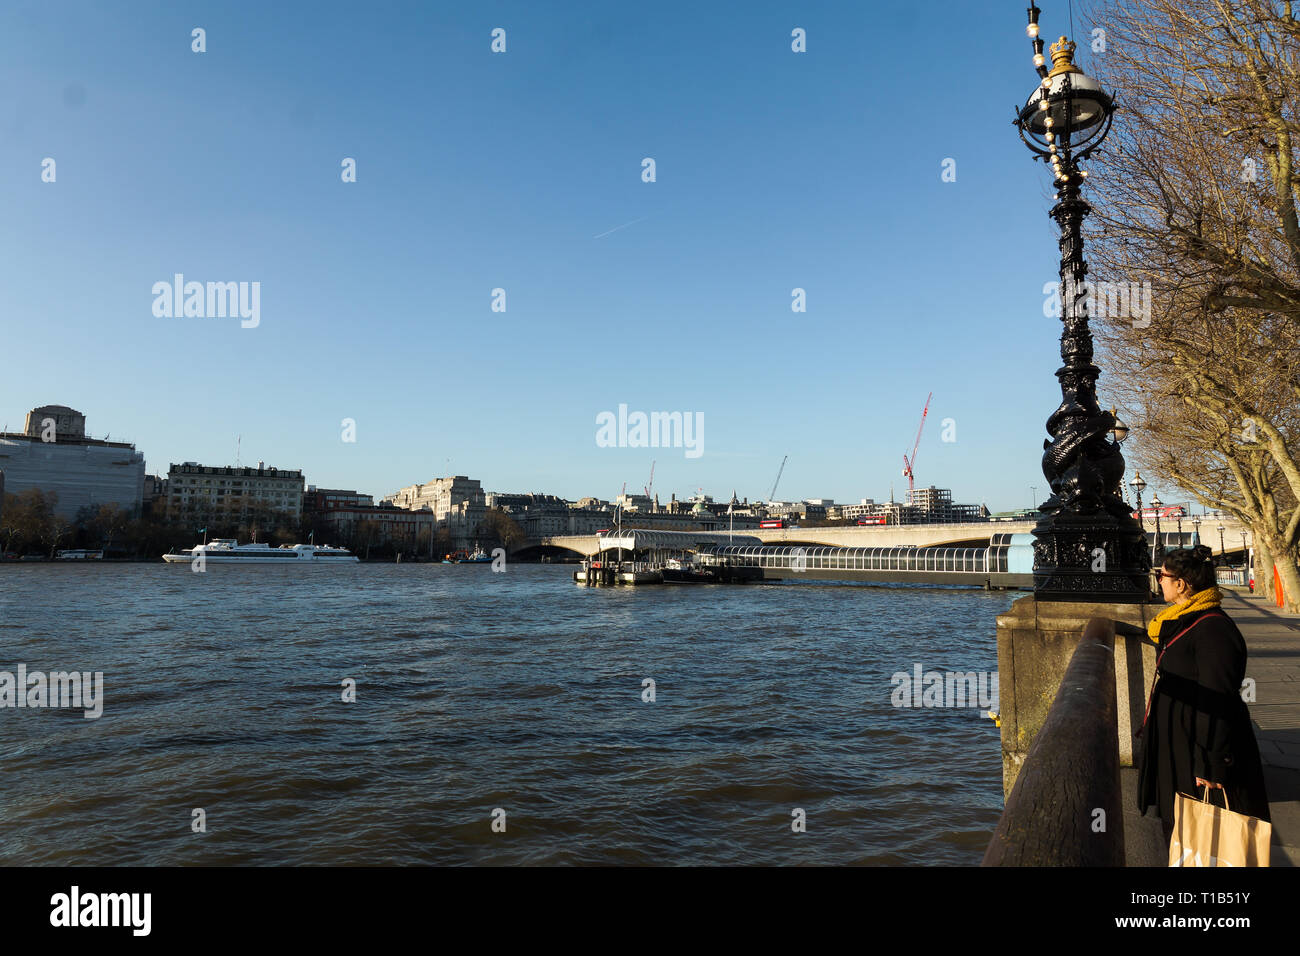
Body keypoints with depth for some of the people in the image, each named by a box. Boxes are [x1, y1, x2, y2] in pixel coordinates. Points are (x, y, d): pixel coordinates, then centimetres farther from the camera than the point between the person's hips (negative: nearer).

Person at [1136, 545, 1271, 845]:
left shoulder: (1213, 629, -23)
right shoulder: (1181, 621, 8)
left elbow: (1217, 704, -24)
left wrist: (1211, 764, -23)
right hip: (1175, 748, 10)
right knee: (1179, 833, 19)